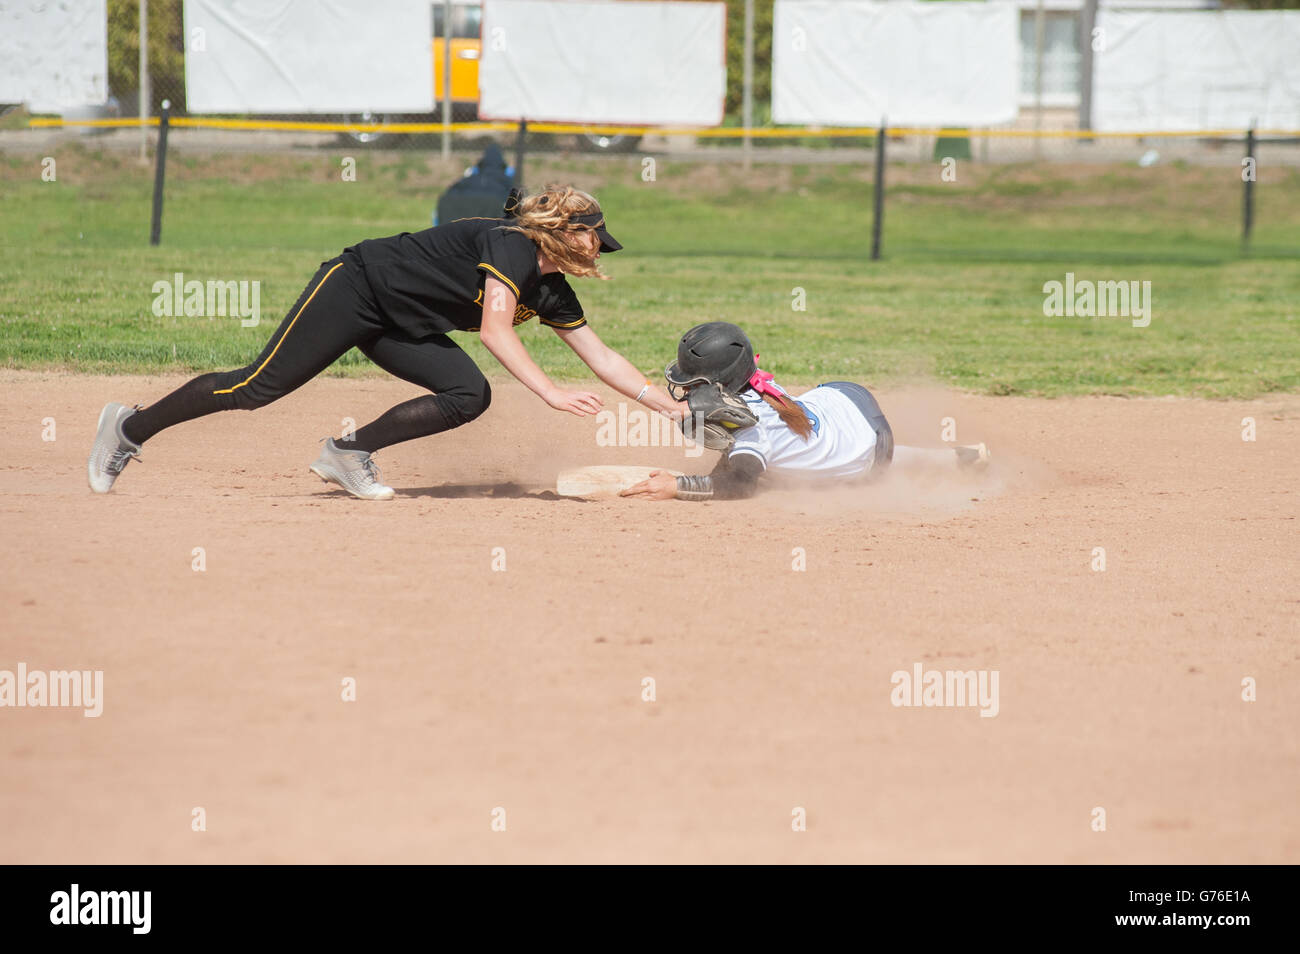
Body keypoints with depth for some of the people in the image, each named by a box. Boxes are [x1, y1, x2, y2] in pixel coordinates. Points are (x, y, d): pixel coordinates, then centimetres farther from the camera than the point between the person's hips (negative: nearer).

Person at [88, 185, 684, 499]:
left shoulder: (552, 293, 5)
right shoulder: (511, 245, -21)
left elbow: (602, 359, 10)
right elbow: (494, 330, -32)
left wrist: (671, 408, 6)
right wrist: (552, 394, -37)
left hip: (396, 330, 9)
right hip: (355, 289, -9)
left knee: (470, 396, -11)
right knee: (258, 387, -12)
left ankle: (350, 454, -5)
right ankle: (131, 429, 2)